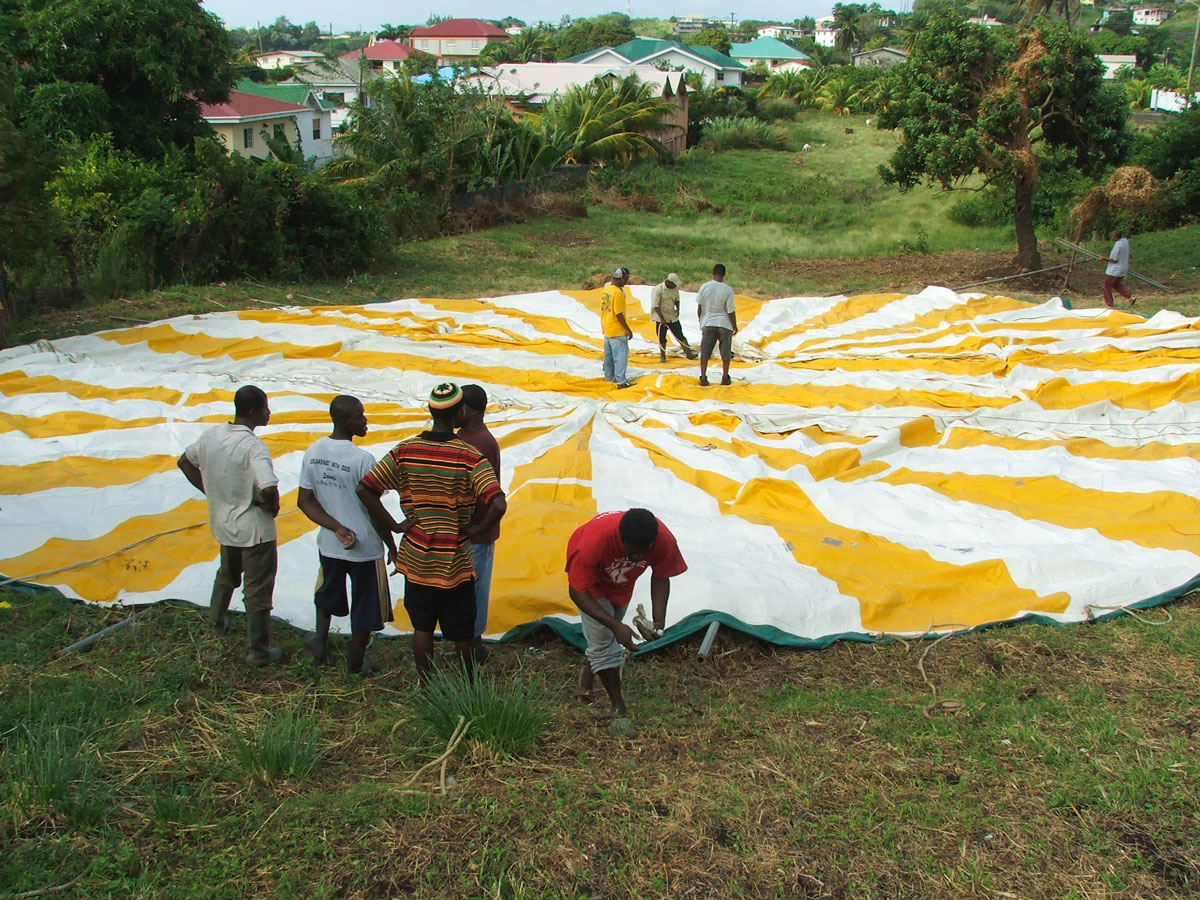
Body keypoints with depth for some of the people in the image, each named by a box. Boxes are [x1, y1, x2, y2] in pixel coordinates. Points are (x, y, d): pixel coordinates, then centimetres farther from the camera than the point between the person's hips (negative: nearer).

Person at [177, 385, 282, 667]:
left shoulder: (212, 435, -4)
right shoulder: (253, 447, -27)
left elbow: (185, 462, 12)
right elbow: (269, 489, -39)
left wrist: (210, 491, 12)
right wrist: (271, 507, -18)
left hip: (223, 523, 7)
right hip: (254, 529, -7)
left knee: (227, 574, 33)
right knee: (257, 591, 8)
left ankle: (217, 621, 50)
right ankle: (259, 652, 20)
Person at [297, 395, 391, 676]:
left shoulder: (313, 452, -5)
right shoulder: (363, 460, -24)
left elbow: (305, 501, -4)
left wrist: (336, 528, -8)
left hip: (329, 544, 5)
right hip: (365, 546, -5)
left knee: (327, 596, 31)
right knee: (365, 605, 15)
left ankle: (320, 645, 39)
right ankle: (355, 664, 28)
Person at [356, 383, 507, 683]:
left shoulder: (404, 451, -6)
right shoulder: (469, 457, -16)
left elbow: (364, 489, -9)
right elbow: (498, 504, -28)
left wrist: (394, 526, -5)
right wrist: (477, 529, -10)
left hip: (416, 559, 3)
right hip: (455, 562, -3)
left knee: (422, 628, 18)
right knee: (462, 633, 14)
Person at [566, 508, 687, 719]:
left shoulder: (664, 541, -36)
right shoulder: (596, 539, -46)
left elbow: (661, 577, -14)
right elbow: (577, 591, -36)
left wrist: (659, 620, -27)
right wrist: (615, 625, -44)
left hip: (621, 581, 4)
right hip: (592, 580, -4)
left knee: (610, 636, 17)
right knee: (603, 640, -10)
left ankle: (588, 672, 44)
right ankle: (619, 708, 2)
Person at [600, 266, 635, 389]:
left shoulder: (606, 289, 6)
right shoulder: (618, 292, -21)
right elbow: (619, 314, -21)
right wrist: (628, 330, -14)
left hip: (606, 328, 9)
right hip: (617, 331, -9)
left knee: (609, 355, 15)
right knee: (621, 356, -4)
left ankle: (609, 378, 23)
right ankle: (621, 381, -4)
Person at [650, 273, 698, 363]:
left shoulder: (675, 288, -1)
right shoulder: (658, 289, -17)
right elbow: (655, 305, -18)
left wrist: (677, 309, -1)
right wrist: (662, 318, -21)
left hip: (673, 317, 4)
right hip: (661, 318, -4)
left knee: (679, 335, 1)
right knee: (662, 338, 4)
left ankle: (689, 352, 1)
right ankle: (662, 357, 16)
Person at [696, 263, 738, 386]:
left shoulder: (704, 287, -7)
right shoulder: (728, 290, -11)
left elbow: (699, 307, -1)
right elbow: (731, 310, -8)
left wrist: (701, 321, 13)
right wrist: (734, 326, 5)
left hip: (707, 324, 1)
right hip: (724, 324, -1)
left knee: (705, 352, 7)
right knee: (725, 352, 11)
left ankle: (703, 377, 4)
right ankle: (725, 377, 13)